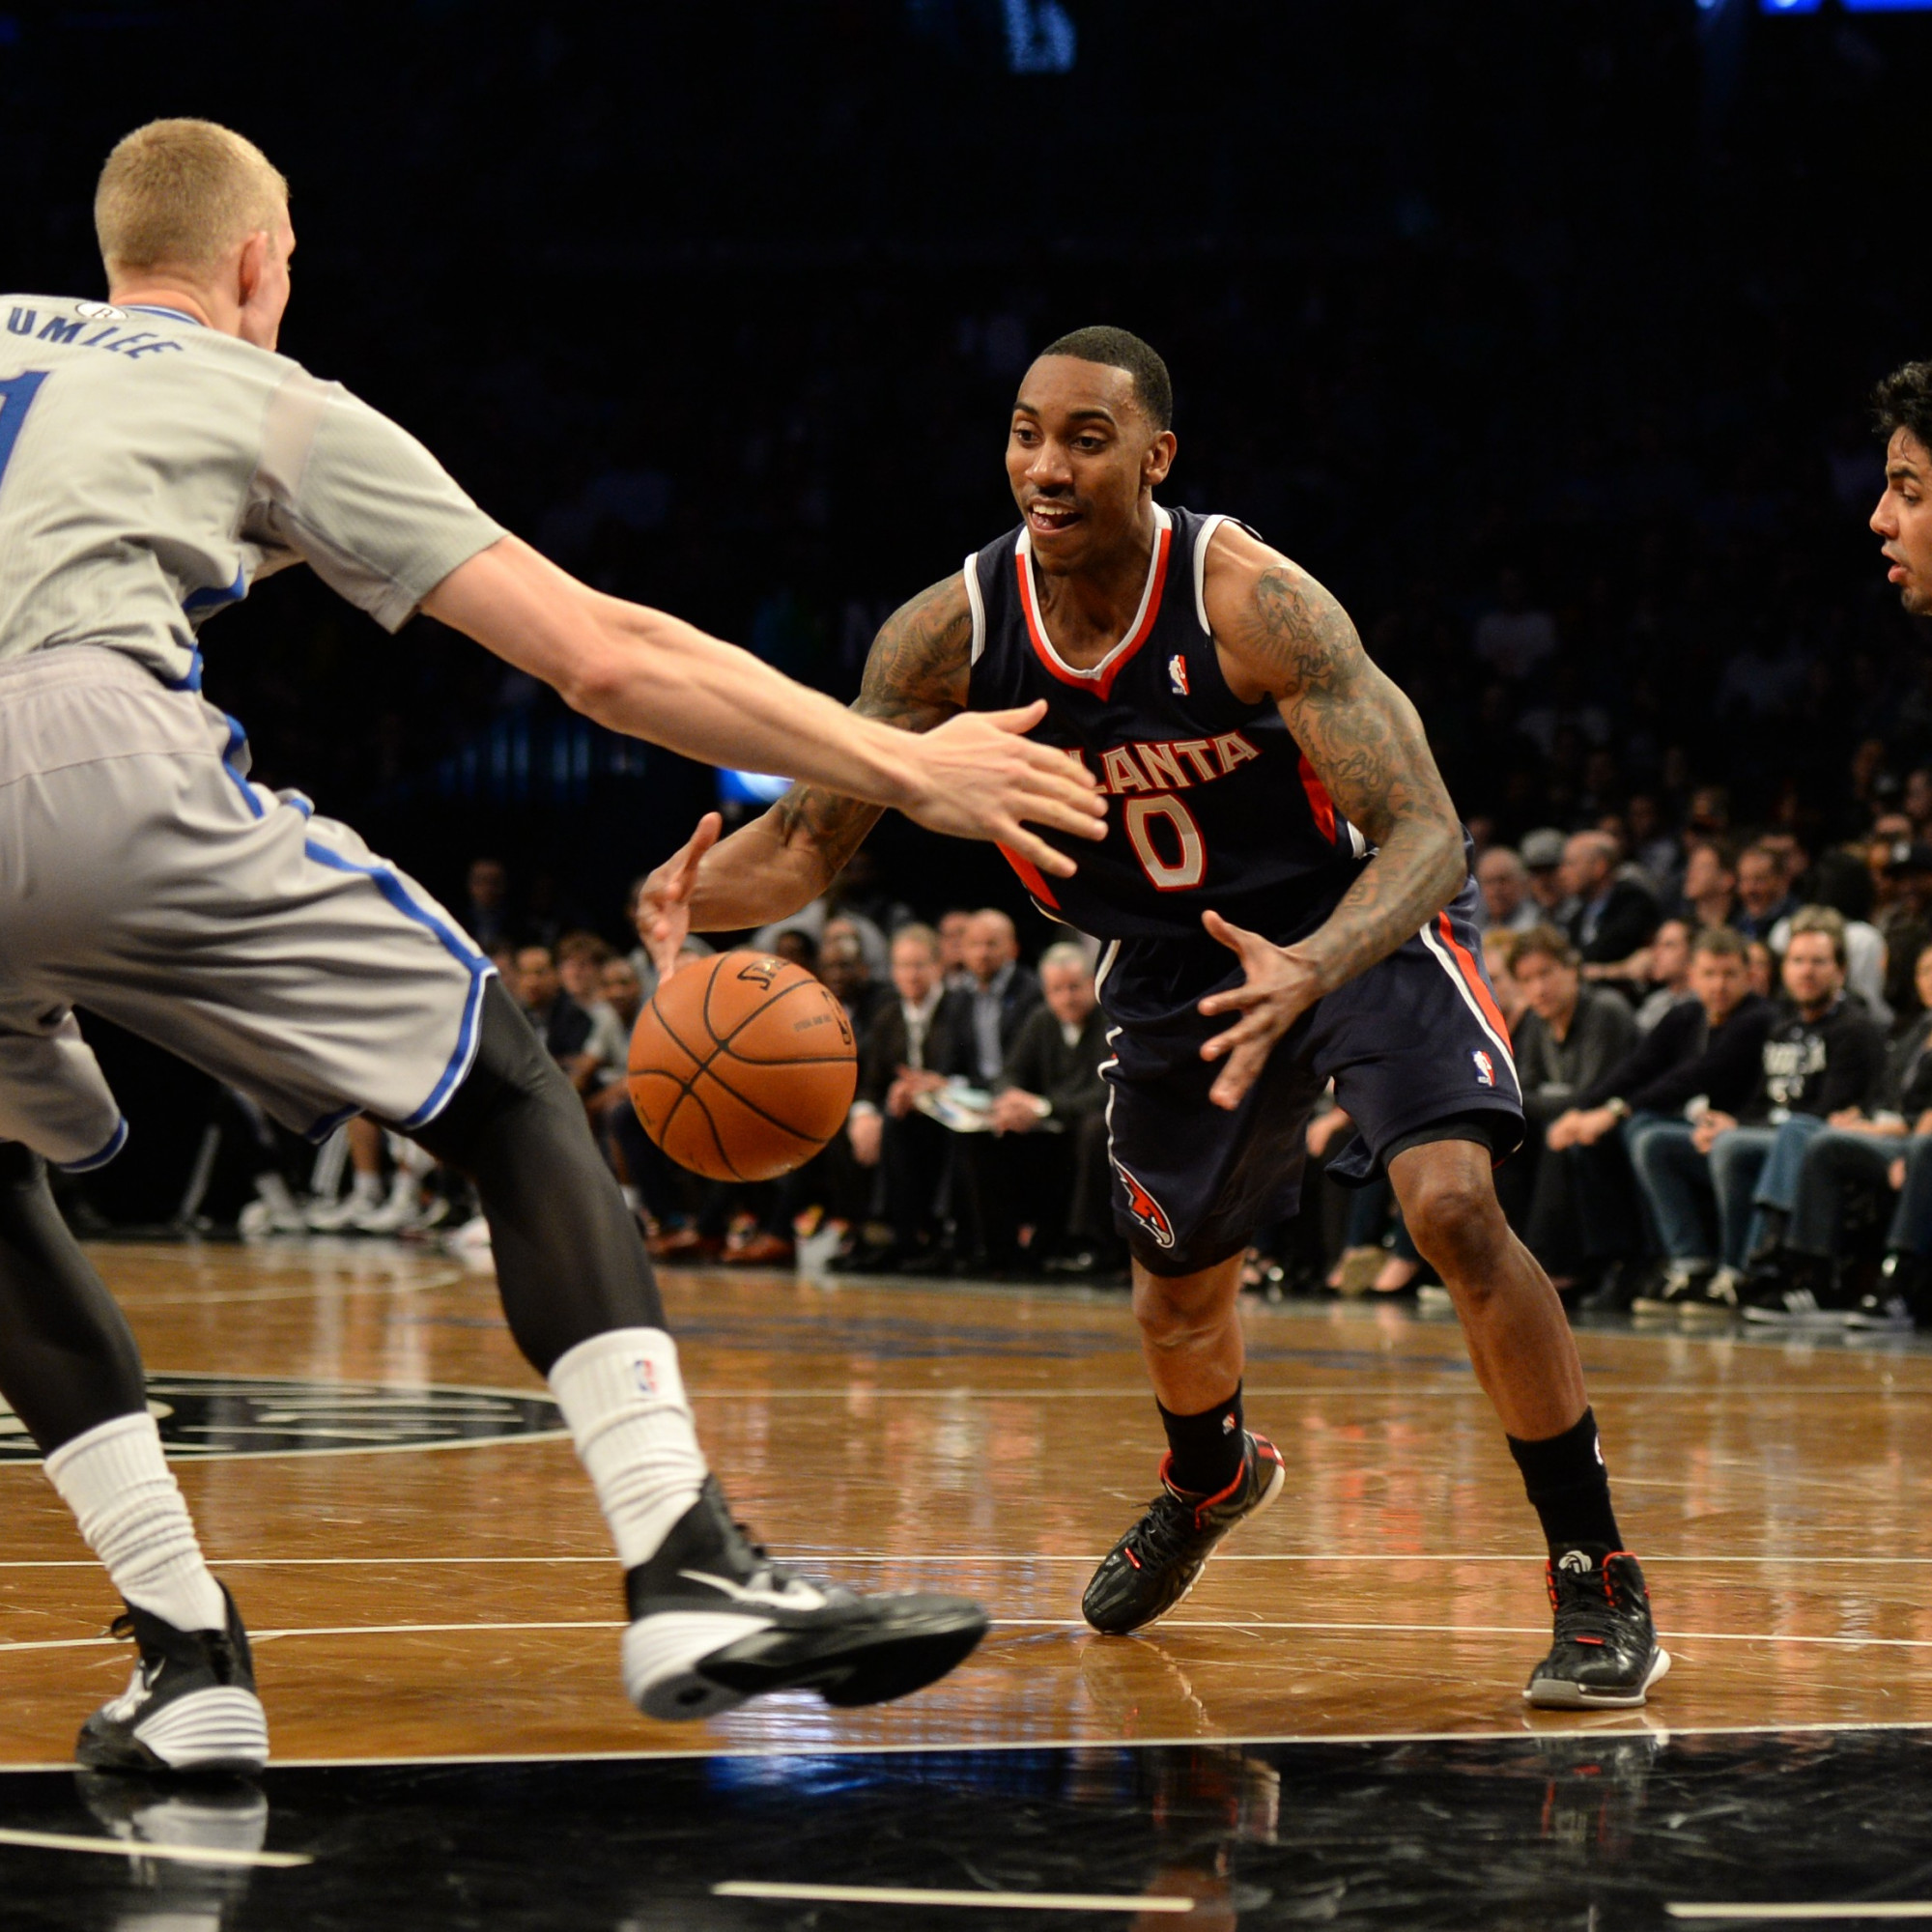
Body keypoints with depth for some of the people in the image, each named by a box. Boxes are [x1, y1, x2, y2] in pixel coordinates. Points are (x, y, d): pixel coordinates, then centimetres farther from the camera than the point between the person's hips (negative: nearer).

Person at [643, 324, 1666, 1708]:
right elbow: (810, 841, -12)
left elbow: (1425, 837, -35)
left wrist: (1309, 973, -54)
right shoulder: (952, 635, -19)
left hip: (1362, 921, -5)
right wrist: (702, 893, -35)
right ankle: (1211, 1480, 56)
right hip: (1176, 957, 5)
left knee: (1453, 1203, -27)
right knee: (1180, 1288, 18)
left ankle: (1599, 1580, -14)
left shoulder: (1252, 603, -32)